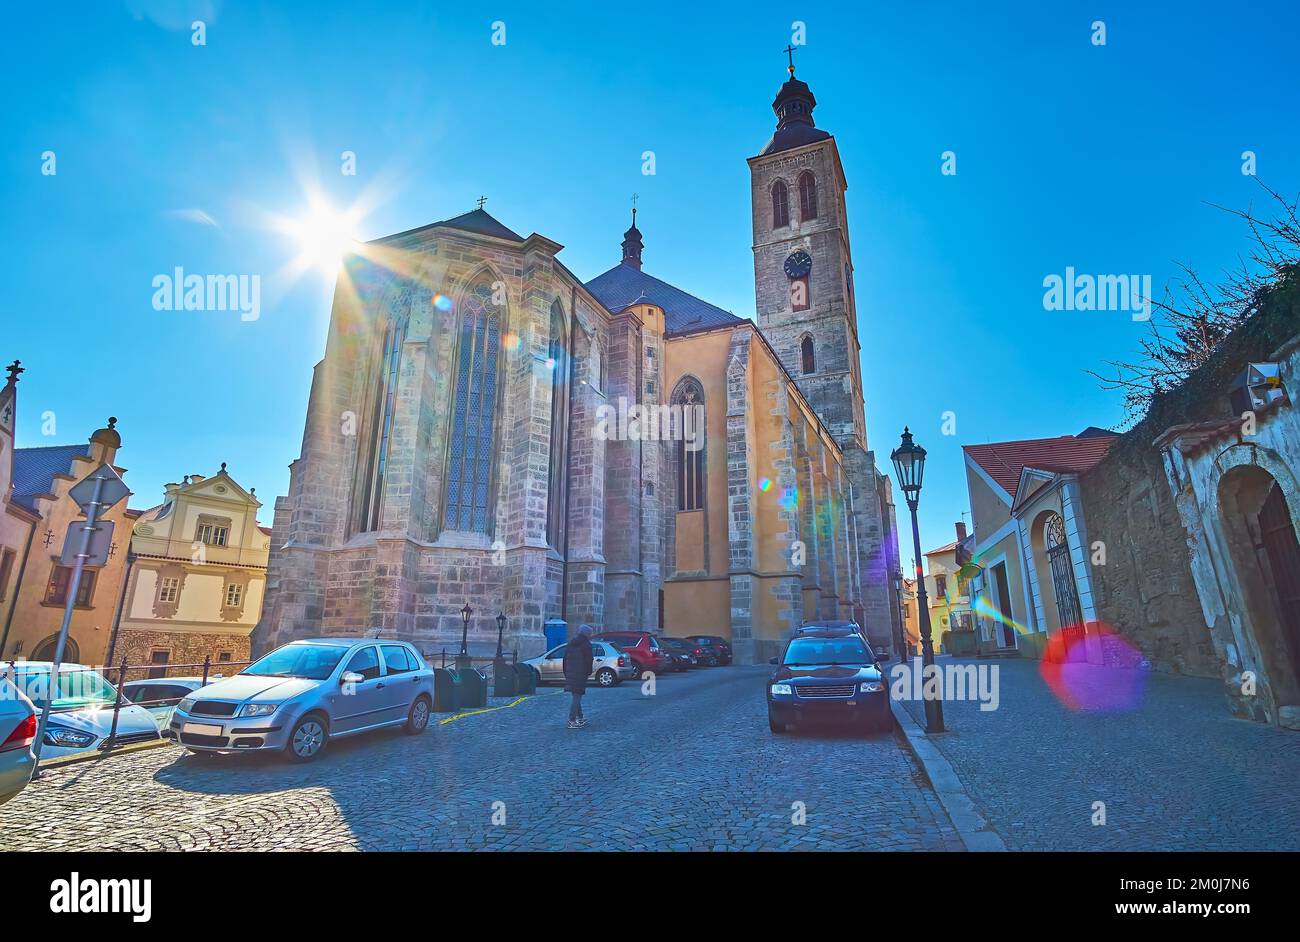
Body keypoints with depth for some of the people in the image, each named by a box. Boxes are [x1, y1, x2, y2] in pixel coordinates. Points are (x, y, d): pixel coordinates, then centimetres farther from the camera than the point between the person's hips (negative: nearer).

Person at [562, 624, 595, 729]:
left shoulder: (571, 644, 15)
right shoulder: (586, 644, -6)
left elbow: (565, 659, 16)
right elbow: (588, 660, -10)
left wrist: (566, 673, 19)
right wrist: (588, 672, 3)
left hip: (570, 674, 7)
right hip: (580, 674, -7)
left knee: (576, 697, 17)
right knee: (577, 697, -6)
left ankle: (580, 718, 25)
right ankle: (572, 721, -10)